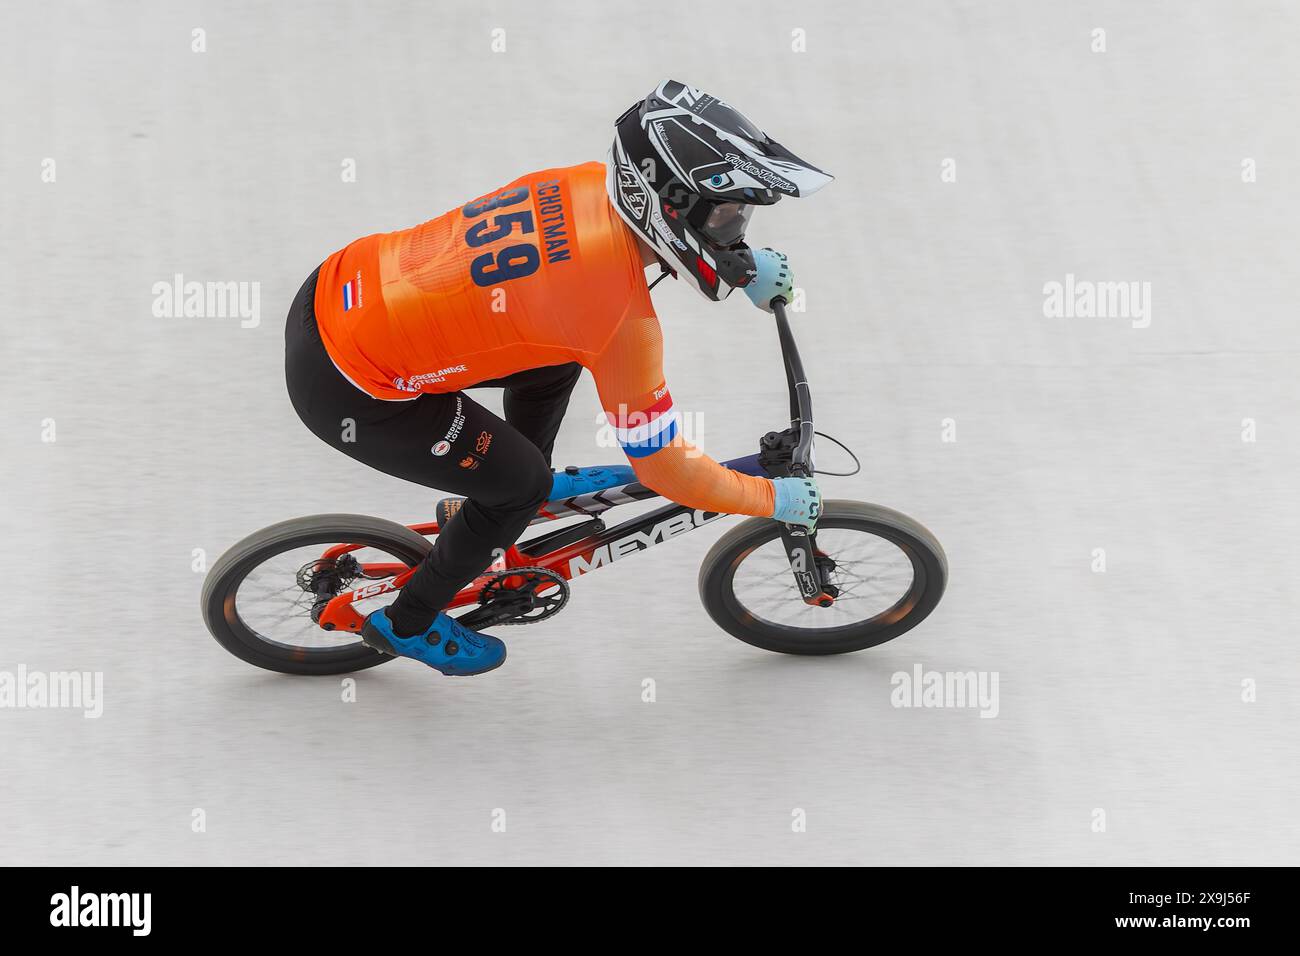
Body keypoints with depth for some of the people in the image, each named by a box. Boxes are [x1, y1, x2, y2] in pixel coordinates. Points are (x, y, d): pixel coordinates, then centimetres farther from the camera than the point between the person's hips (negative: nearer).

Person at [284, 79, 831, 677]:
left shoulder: (587, 184, -4)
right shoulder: (624, 319, -24)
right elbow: (663, 467, -12)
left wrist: (744, 261, 14)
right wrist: (776, 500, 2)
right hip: (347, 390, -8)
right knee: (522, 482, 11)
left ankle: (526, 493, 44)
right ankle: (407, 624, 31)